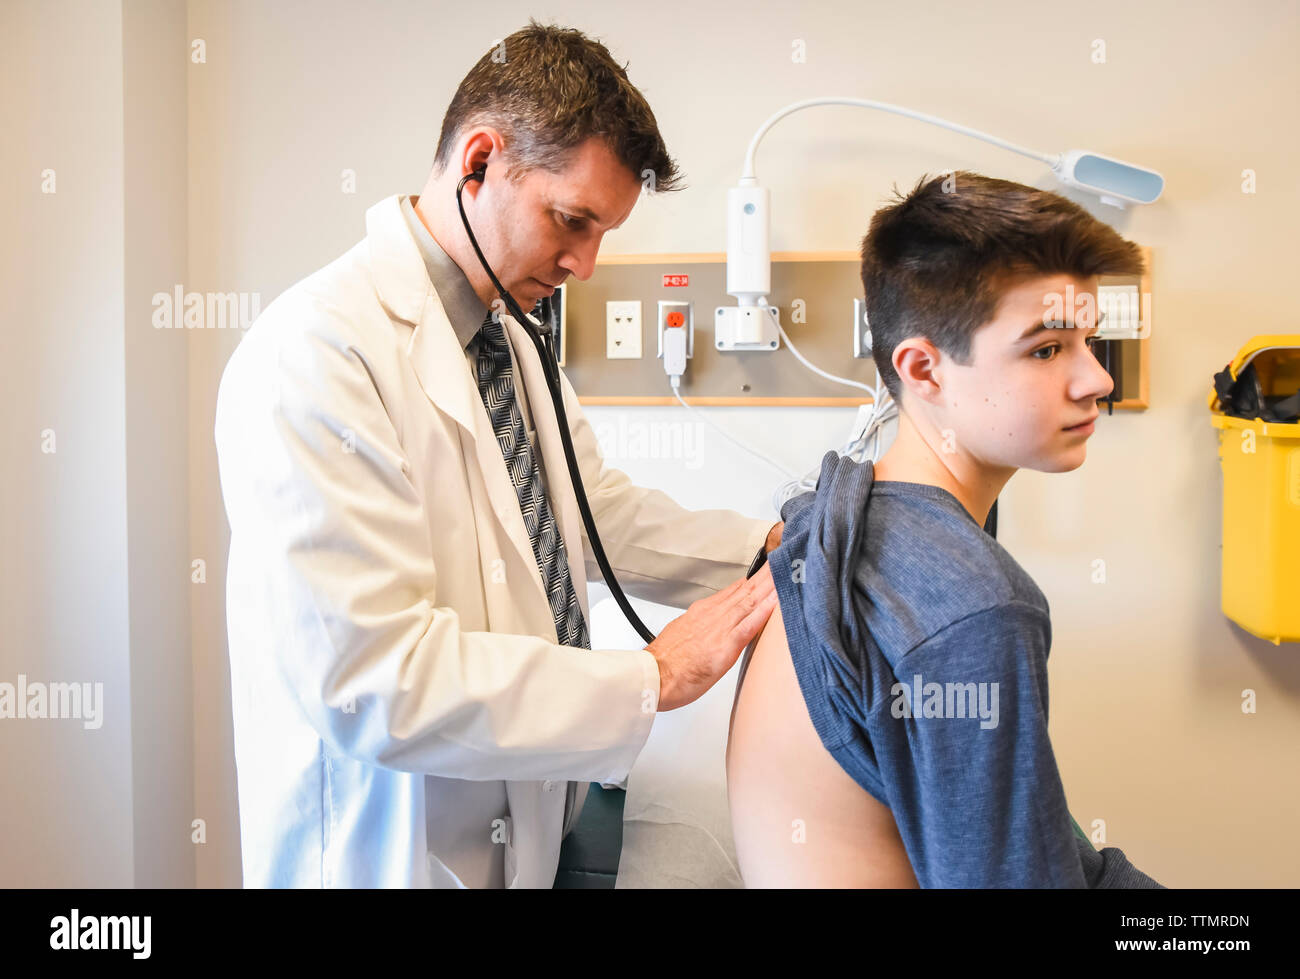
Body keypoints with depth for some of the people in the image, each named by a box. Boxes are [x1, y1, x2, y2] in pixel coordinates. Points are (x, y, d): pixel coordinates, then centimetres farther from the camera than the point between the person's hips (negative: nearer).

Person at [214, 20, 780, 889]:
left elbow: (606, 515, 12)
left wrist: (772, 548, 0)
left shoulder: (510, 340, 7)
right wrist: (653, 678, -23)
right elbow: (371, 681, -28)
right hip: (394, 852, -8)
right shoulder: (319, 351, -23)